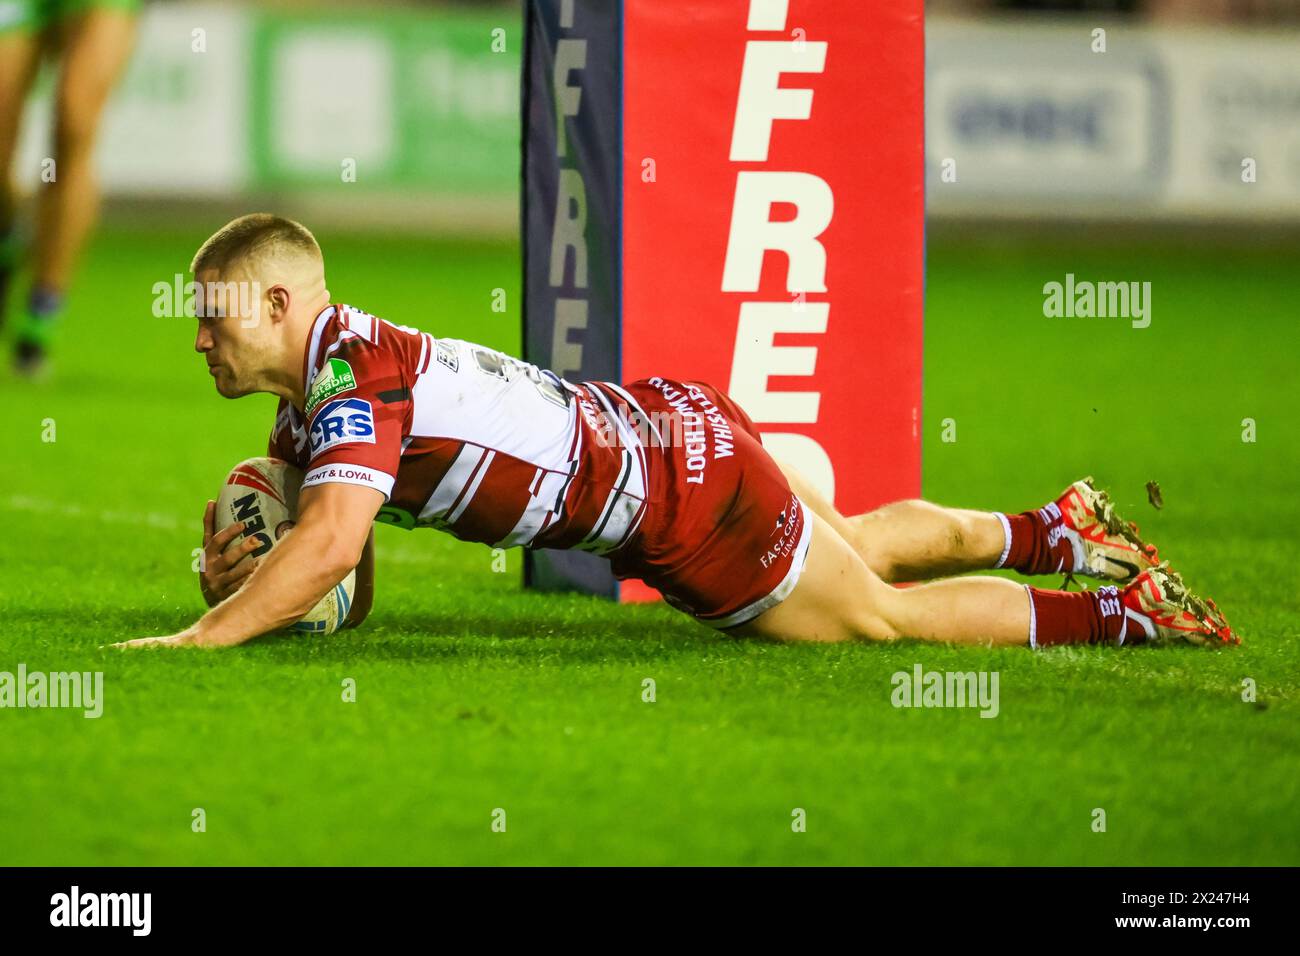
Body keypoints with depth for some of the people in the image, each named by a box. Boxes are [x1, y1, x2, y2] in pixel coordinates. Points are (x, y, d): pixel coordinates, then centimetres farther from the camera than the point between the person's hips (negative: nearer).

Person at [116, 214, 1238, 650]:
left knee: (885, 618, 5)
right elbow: (350, 593, 5)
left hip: (683, 472, -9)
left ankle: (1134, 611, 17)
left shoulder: (354, 373, -27)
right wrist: (244, 574, -14)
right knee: (865, 551, 30)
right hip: (668, 429, 9)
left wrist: (201, 638, -38)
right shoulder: (306, 405, 3)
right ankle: (1059, 531, 50)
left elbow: (330, 544, -41)